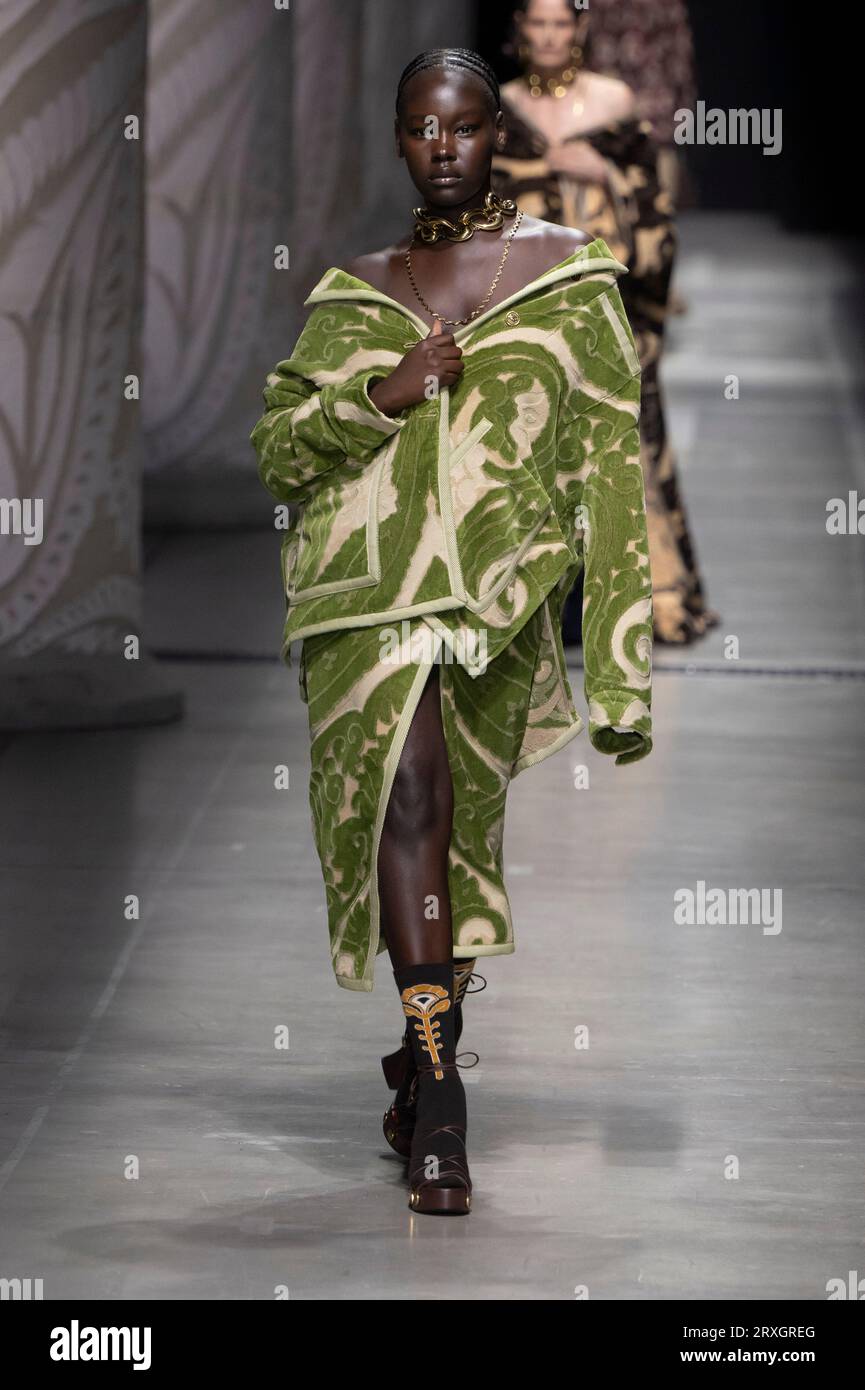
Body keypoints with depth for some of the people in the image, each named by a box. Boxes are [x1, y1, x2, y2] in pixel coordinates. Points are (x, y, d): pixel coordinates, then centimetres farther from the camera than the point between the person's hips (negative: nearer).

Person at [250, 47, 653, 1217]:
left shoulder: (565, 270, 7)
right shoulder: (355, 291, 14)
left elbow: (610, 464, 2)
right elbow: (277, 451, 12)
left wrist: (620, 666, -5)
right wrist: (381, 397, -8)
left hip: (501, 592, 0)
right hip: (369, 589, 0)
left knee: (461, 824, 8)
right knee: (408, 794, -18)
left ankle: (426, 1049, 30)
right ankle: (438, 1093, -20)